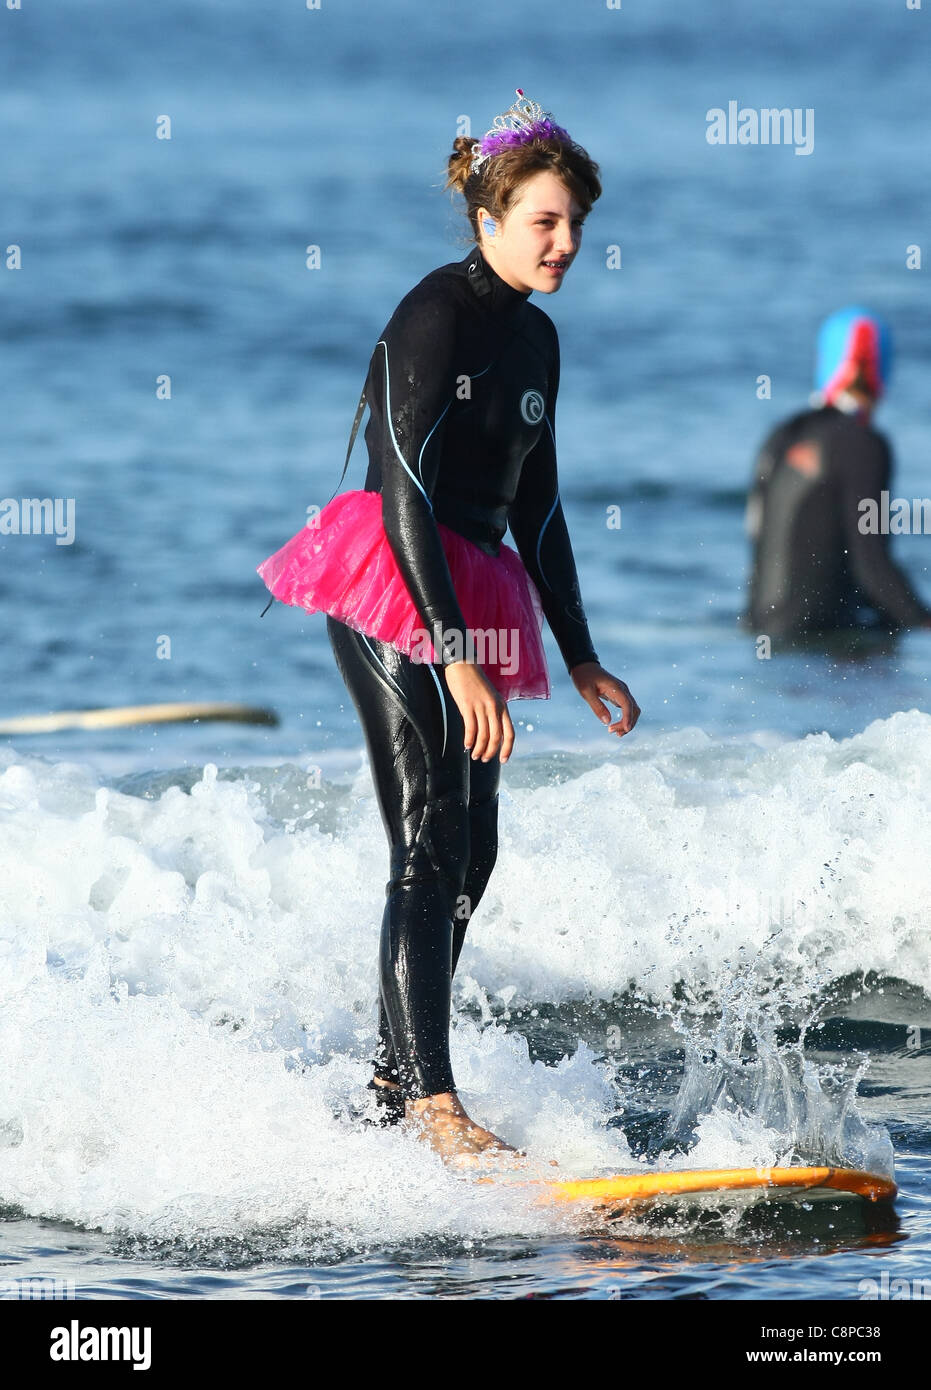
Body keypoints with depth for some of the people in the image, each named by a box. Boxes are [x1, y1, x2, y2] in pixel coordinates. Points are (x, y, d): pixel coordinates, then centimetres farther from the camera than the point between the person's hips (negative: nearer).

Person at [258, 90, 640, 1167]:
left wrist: (579, 659, 19)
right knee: (432, 844, -17)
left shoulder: (535, 337, 15)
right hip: (393, 590, -9)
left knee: (470, 852, 10)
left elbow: (536, 507, 21)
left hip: (472, 596, 9)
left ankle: (394, 1082, 20)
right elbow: (405, 490, -20)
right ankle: (433, 1106, -23)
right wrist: (456, 655, -26)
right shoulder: (435, 315, -13)